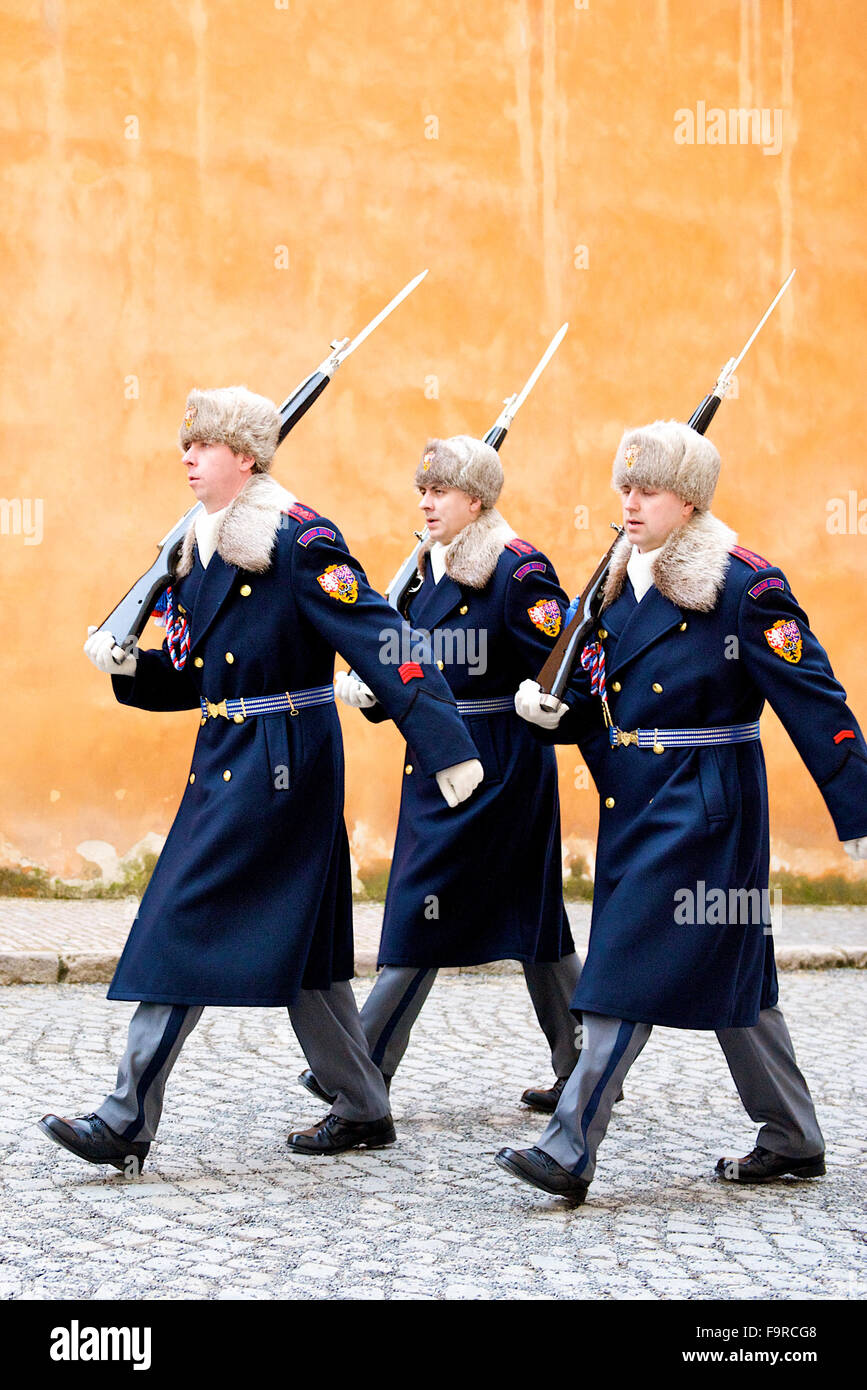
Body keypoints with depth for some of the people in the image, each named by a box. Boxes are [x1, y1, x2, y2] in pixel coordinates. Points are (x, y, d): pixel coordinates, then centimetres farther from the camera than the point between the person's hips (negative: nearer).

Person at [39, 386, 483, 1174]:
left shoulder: (300, 541, -13)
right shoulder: (200, 550, 13)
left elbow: (381, 643, -19)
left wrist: (446, 747, -25)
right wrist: (130, 666, -1)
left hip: (280, 764, -9)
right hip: (227, 757, 9)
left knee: (189, 925, -10)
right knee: (294, 940, 12)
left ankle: (128, 1124, -6)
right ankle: (364, 1109, 23)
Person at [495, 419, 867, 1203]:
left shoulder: (745, 587, -12)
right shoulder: (621, 584, 10)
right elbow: (597, 700, 17)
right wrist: (552, 711, -6)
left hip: (703, 808, -8)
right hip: (636, 806, 8)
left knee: (634, 970, -11)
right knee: (729, 973, 14)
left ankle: (570, 1152, -10)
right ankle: (793, 1142, 25)